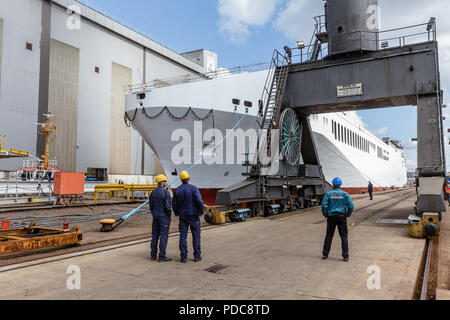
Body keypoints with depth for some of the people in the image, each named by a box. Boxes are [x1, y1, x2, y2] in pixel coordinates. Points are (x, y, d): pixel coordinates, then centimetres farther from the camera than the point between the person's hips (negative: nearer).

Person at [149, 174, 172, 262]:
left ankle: (153, 255, 17)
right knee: (164, 236, -2)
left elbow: (151, 206, 10)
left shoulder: (153, 192, 7)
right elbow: (167, 206, -17)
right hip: (164, 216, -6)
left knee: (155, 235, 12)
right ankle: (162, 256, -1)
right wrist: (169, 214, -3)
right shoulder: (165, 192, -13)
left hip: (155, 216, 7)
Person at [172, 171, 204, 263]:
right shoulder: (193, 188, -10)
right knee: (196, 235, 7)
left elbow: (174, 204, 5)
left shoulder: (177, 190, 1)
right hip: (193, 215, -3)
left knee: (183, 236, 6)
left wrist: (177, 213, 18)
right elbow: (199, 201, -18)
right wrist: (202, 211, -6)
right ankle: (197, 256, 9)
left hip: (182, 215, 3)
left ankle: (183, 257, 6)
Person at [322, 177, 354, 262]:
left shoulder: (328, 194, -3)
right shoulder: (345, 194, -1)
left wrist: (325, 214, 2)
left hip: (331, 217, 1)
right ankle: (345, 256, 7)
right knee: (344, 236, 7)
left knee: (329, 236, 10)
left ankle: (325, 254, 15)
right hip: (341, 217, 0)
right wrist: (348, 214, 5)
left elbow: (324, 205, -11)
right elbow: (351, 206, -8)